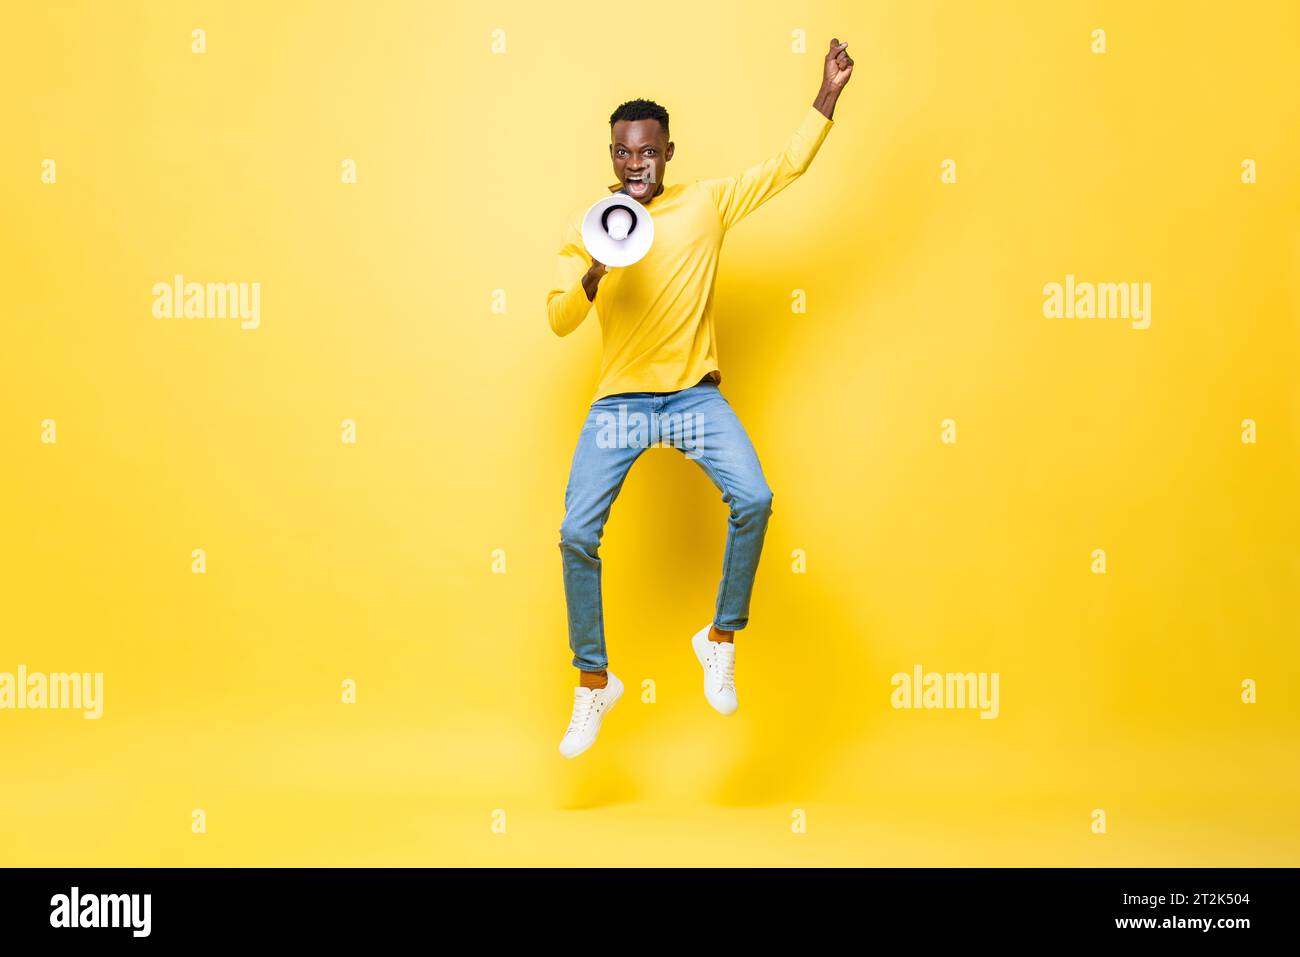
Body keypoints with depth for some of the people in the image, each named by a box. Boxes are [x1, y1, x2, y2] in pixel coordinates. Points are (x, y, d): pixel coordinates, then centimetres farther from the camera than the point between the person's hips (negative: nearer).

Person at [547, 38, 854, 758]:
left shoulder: (707, 203, 4)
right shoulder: (584, 226, 4)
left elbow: (787, 165, 6)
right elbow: (558, 320, -2)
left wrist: (827, 96, 0)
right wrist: (593, 275, -20)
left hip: (695, 397, 0)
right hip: (618, 401, 1)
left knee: (753, 500, -23)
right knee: (577, 534, -10)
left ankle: (720, 639, -1)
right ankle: (594, 682, 9)